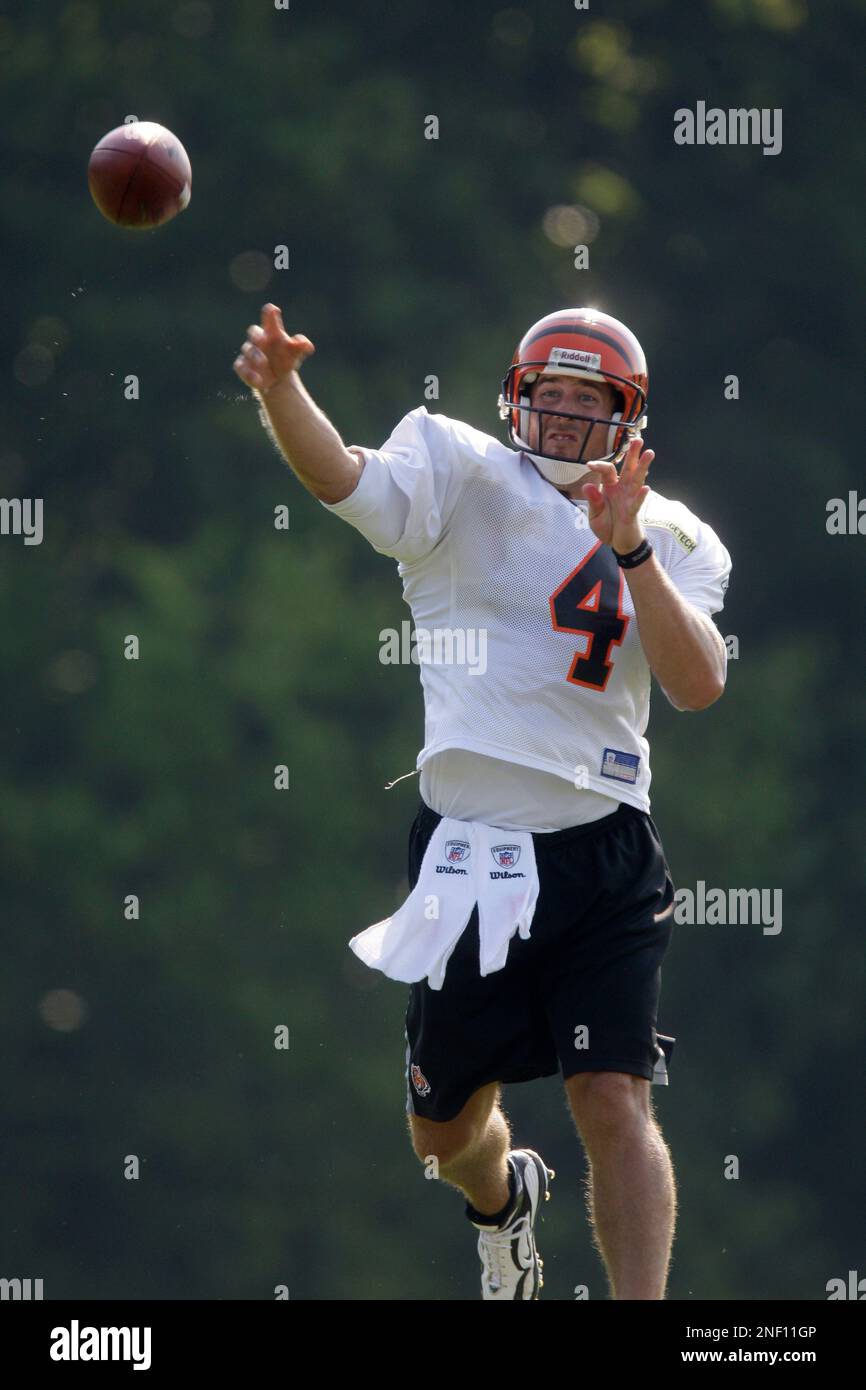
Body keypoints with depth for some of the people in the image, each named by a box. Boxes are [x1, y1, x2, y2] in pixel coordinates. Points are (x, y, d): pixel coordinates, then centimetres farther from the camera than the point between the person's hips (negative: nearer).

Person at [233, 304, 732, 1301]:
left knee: (615, 1105, -13)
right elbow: (342, 476, -19)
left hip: (605, 856, 0)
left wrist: (631, 550, -17)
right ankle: (505, 1198, 50)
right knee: (444, 1129, 14)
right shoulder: (467, 480, 1)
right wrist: (279, 387, -40)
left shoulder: (673, 542, 9)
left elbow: (698, 686, -6)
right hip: (467, 855, 0)